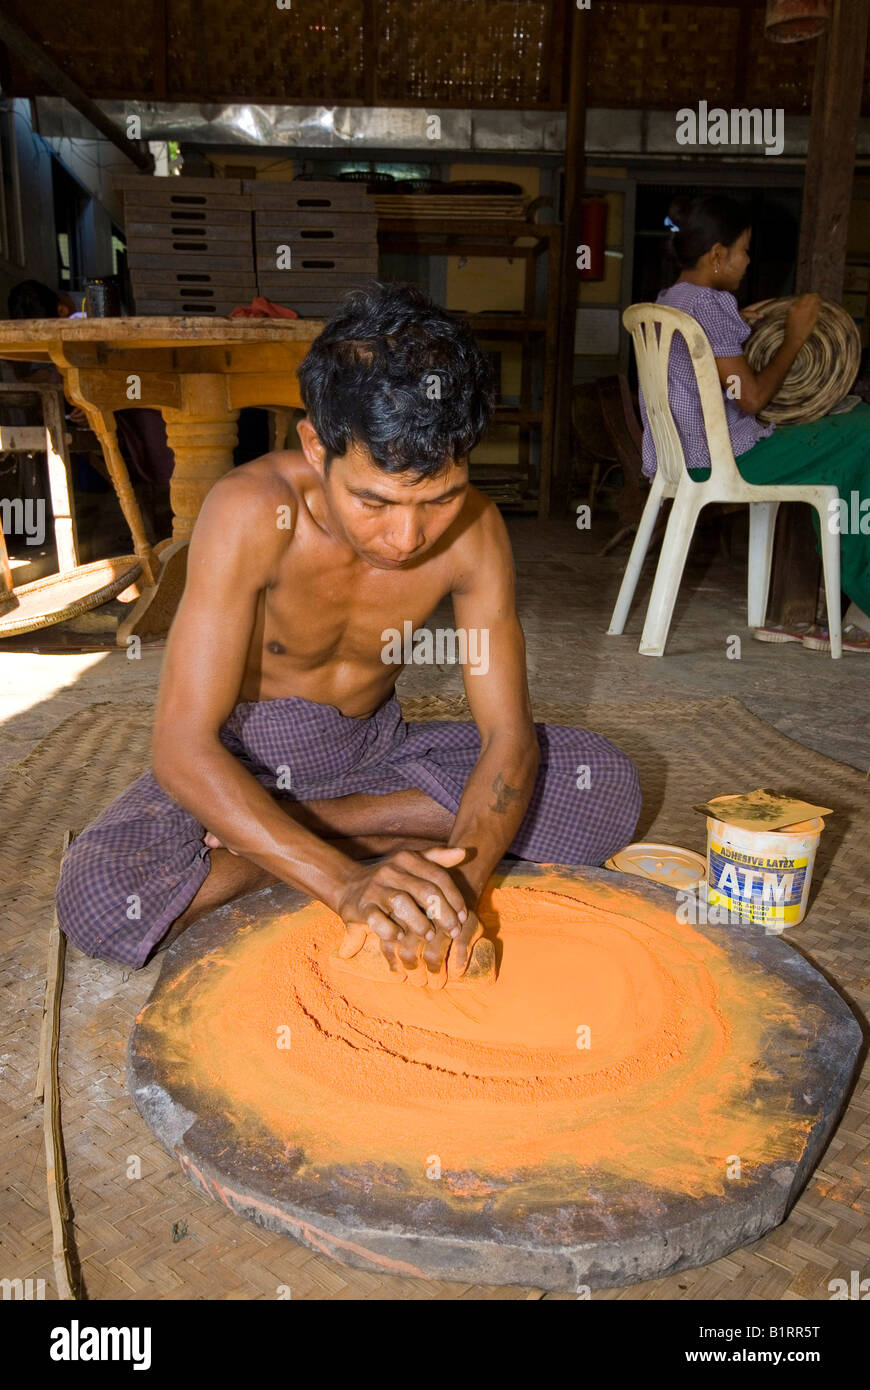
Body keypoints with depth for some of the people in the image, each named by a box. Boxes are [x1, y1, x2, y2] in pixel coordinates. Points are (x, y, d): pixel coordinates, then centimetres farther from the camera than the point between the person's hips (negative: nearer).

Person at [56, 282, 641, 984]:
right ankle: (361, 841, -12)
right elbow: (181, 748, -32)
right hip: (244, 758, -3)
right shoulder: (253, 512, -29)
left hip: (376, 747, 4)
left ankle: (295, 825, -16)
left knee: (609, 784, -14)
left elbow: (508, 734, -18)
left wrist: (459, 881, -38)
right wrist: (346, 882, -44)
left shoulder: (473, 530, -18)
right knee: (96, 896, -31)